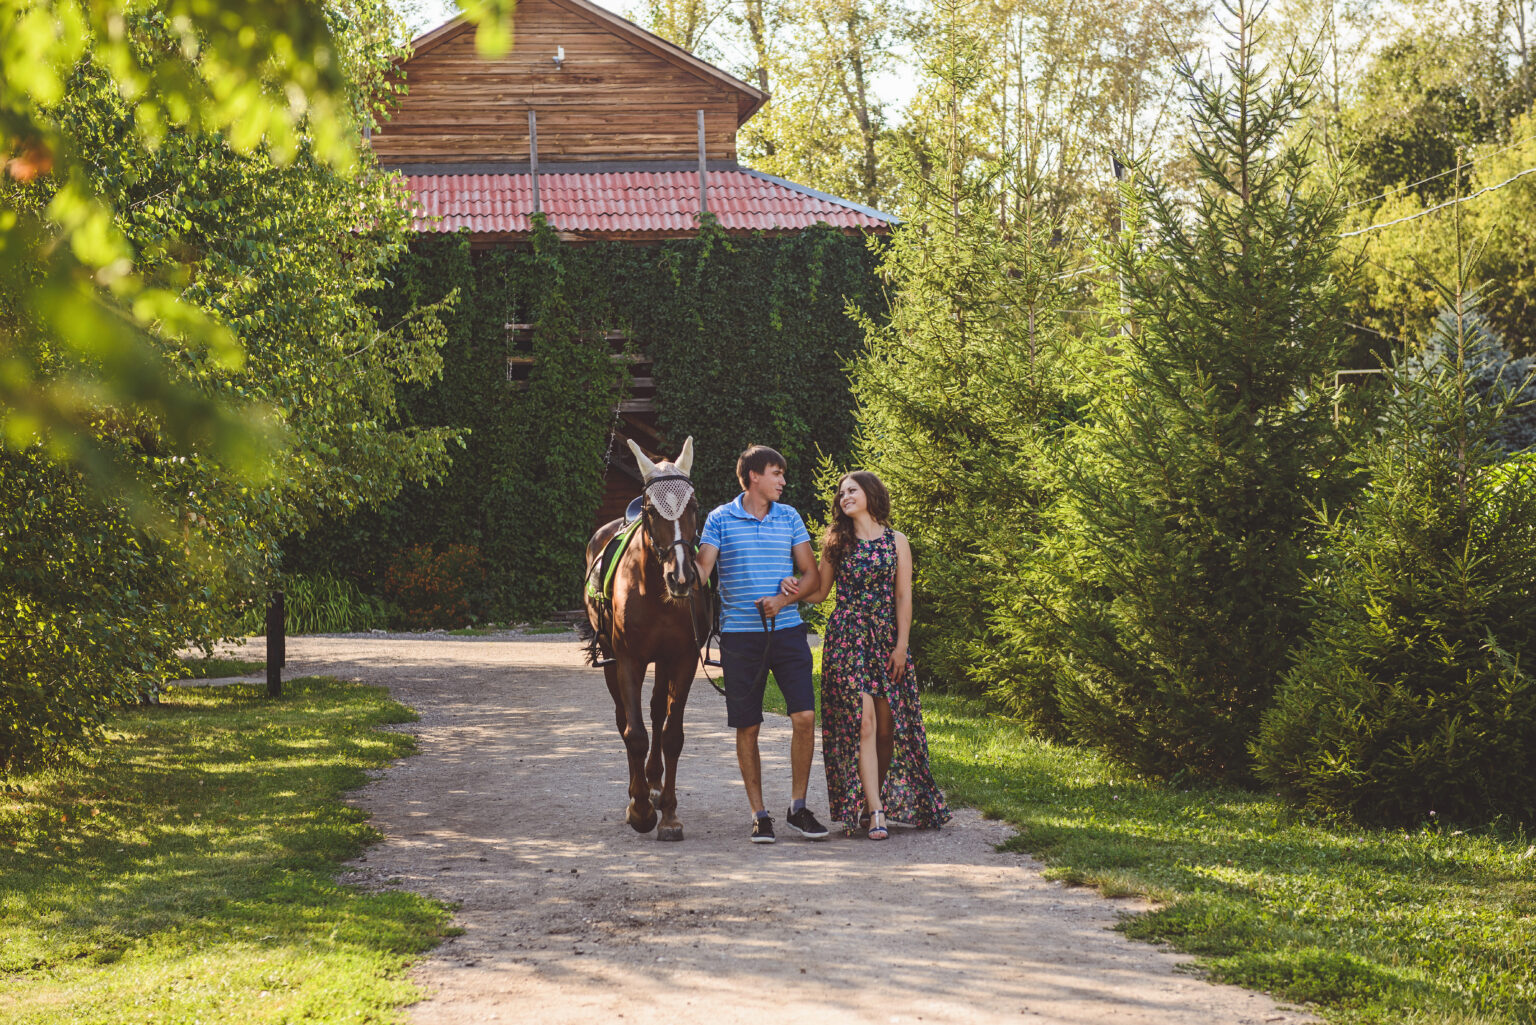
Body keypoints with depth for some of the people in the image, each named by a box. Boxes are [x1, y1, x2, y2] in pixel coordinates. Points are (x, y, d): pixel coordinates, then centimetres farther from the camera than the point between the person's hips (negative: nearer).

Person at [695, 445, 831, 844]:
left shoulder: (789, 517, 9)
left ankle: (798, 807, 7)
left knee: (805, 716, -7)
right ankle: (759, 814, 11)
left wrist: (783, 599, -8)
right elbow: (701, 568, -6)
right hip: (739, 633, -2)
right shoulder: (721, 520, 1)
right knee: (747, 727, 1)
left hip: (787, 630, 2)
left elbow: (810, 573, 9)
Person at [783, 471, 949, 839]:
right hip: (847, 638, -1)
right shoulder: (836, 542, 10)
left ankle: (880, 800, 12)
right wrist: (795, 588, -11)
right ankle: (875, 812, -16)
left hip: (886, 635, 1)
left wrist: (901, 644, -4)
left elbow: (903, 596, 4)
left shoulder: (896, 541, 7)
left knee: (887, 722, -1)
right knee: (862, 720, -12)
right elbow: (820, 591, 11)